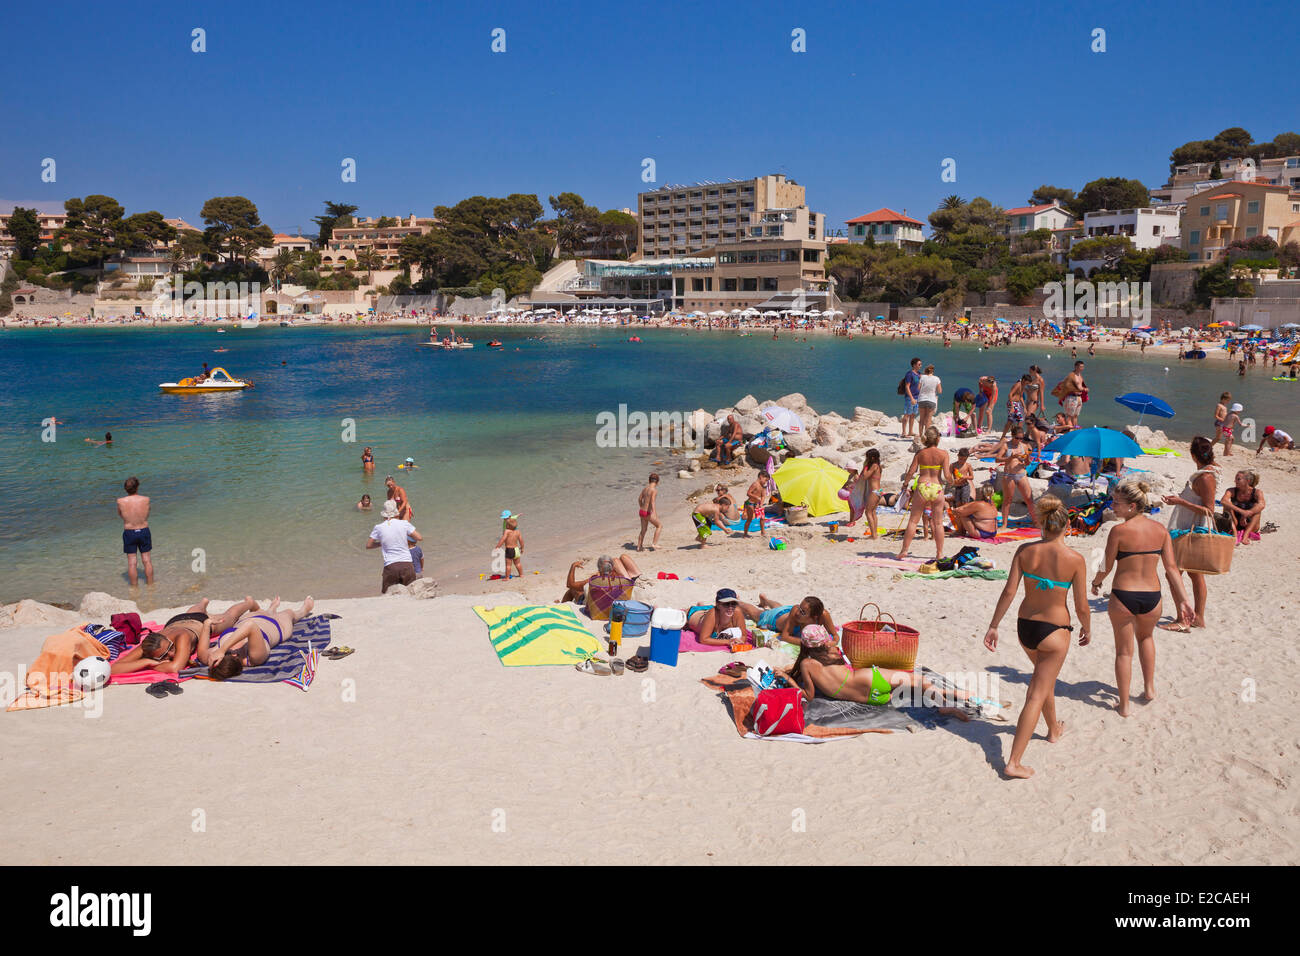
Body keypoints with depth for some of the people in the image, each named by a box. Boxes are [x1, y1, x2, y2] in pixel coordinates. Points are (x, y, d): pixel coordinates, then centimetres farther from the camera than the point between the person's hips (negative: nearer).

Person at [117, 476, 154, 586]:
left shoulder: (121, 501, -13)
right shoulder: (146, 499, -12)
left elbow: (120, 515, 6)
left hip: (129, 533, -1)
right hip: (144, 531, 1)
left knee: (131, 563, 8)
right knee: (147, 561, 12)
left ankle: (134, 587, 15)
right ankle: (150, 584, 20)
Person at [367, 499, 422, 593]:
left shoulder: (378, 527, 2)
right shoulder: (404, 523, 0)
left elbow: (368, 545, 12)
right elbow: (419, 538, 3)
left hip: (390, 566, 0)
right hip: (407, 565, 0)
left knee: (385, 594, 9)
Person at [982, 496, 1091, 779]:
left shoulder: (1025, 551, -8)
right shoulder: (1075, 559, -16)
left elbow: (1009, 591, -9)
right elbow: (1082, 608, -10)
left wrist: (993, 626, -1)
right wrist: (1087, 629, 10)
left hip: (1024, 626, 4)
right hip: (1054, 631, -4)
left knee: (1045, 678, 30)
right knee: (1037, 695, 3)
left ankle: (1054, 729, 54)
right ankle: (1014, 762, 0)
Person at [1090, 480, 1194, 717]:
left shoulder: (1119, 531, -14)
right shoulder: (1160, 529, -2)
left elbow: (1107, 566, -6)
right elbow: (1172, 568, -2)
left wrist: (1096, 582, 14)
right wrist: (1183, 600, 1)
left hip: (1123, 597, -4)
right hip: (1152, 597, 4)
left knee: (1124, 651, 13)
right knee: (1145, 637, 34)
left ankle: (1124, 705, 20)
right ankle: (1149, 688, 38)